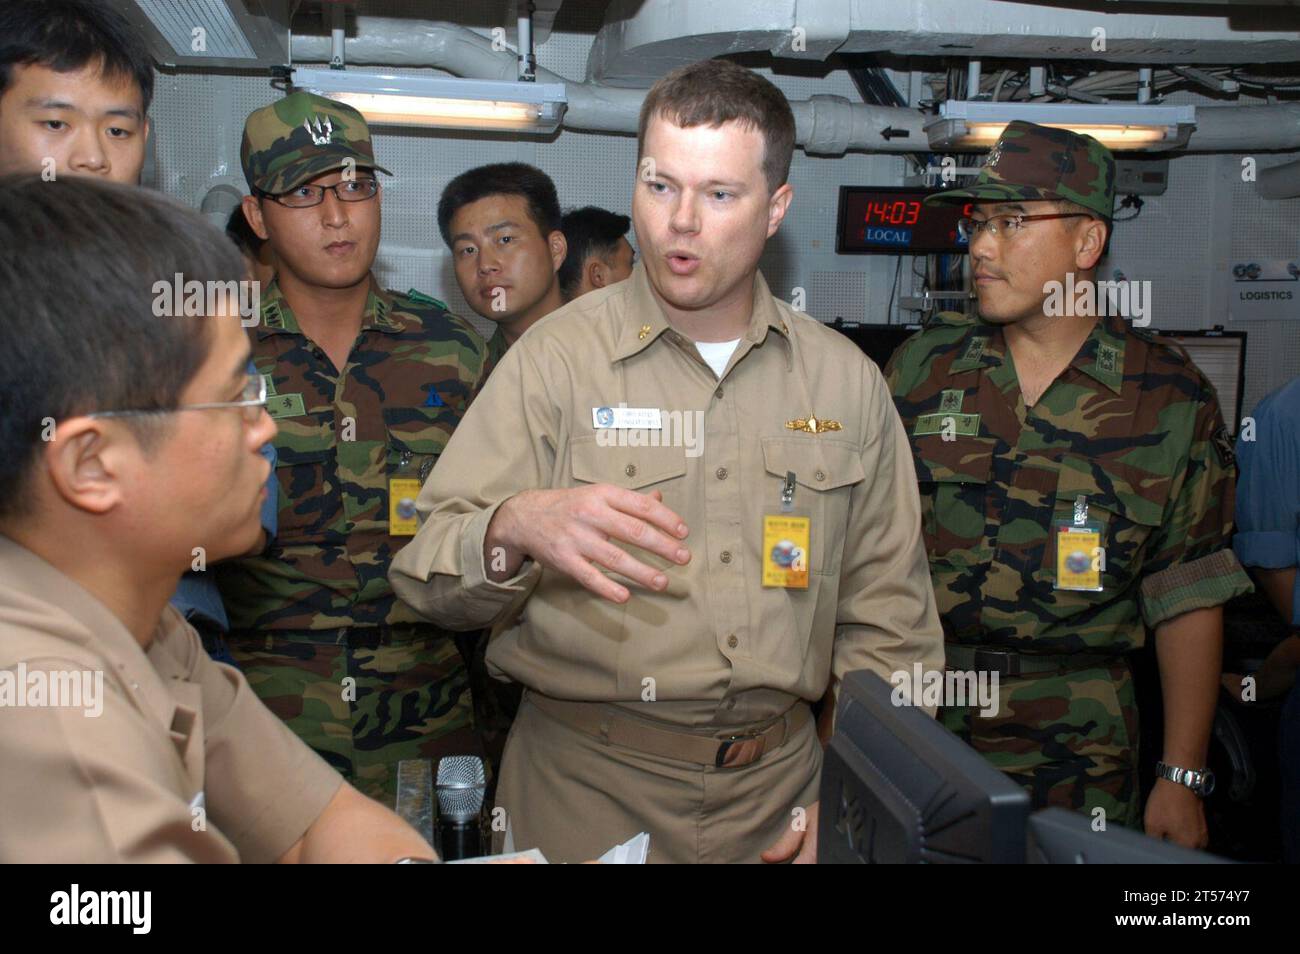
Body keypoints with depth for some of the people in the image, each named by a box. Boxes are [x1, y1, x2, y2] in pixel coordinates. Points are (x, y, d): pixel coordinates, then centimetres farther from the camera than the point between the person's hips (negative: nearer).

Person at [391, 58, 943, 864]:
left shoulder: (848, 383, 2)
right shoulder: (556, 358, -6)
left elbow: (888, 623, 6)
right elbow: (426, 576, -11)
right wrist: (513, 530, -32)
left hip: (779, 787, 2)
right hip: (588, 788, -2)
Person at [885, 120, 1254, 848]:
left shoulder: (1170, 399, -4)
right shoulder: (923, 367, 1)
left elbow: (1189, 602, -2)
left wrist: (1182, 777, -3)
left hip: (1074, 750, -1)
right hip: (914, 718, 2)